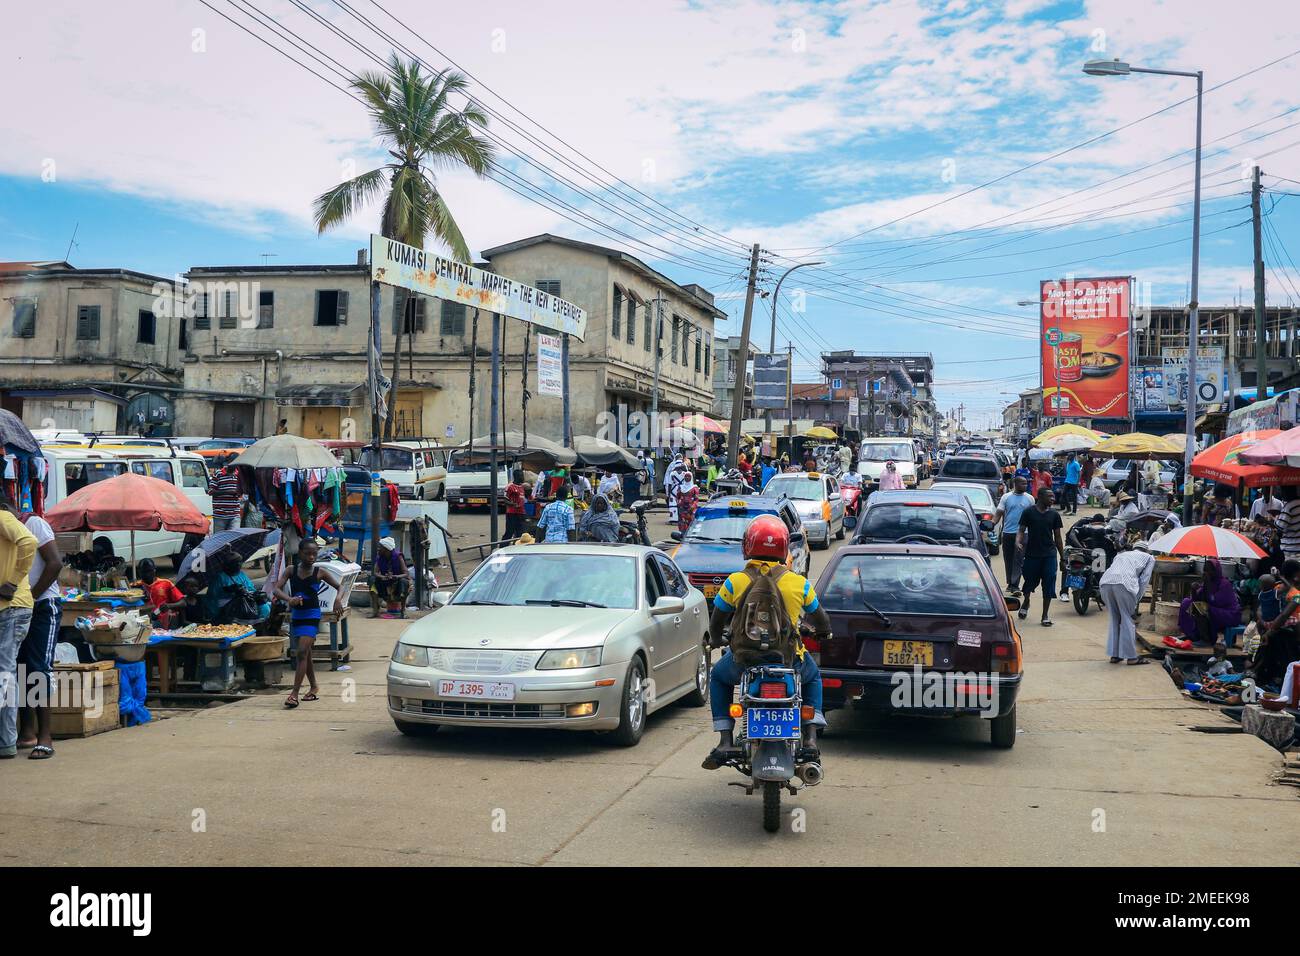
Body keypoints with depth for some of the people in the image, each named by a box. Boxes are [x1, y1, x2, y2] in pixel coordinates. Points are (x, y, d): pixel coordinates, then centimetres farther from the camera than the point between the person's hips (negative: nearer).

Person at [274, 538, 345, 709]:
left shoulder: (320, 572, -4)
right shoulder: (291, 571, 0)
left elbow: (340, 586, 3)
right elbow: (277, 589, -9)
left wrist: (338, 599, -19)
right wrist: (289, 599, -28)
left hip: (311, 616, -4)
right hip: (295, 615, 4)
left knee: (302, 653, -15)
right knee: (305, 654, 16)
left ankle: (295, 693, -16)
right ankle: (314, 687, 33)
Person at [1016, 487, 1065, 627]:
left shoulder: (1054, 515, 7)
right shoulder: (1029, 512, 0)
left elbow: (1057, 537, 11)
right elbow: (1021, 530, -1)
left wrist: (1062, 558, 11)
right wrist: (1018, 542, -22)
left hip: (1049, 554, 2)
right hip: (1032, 554, -1)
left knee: (1048, 585, -3)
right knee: (1030, 581, 10)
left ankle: (1045, 616, 5)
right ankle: (1026, 602, 41)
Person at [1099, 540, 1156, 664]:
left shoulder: (1121, 554, 39)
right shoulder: (1149, 558, 27)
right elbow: (1144, 580, 14)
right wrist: (1136, 601, 16)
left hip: (1105, 581, 5)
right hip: (1124, 583, -5)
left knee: (1114, 619, 17)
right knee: (1128, 620, 6)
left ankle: (1114, 655, 20)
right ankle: (1131, 656, 9)